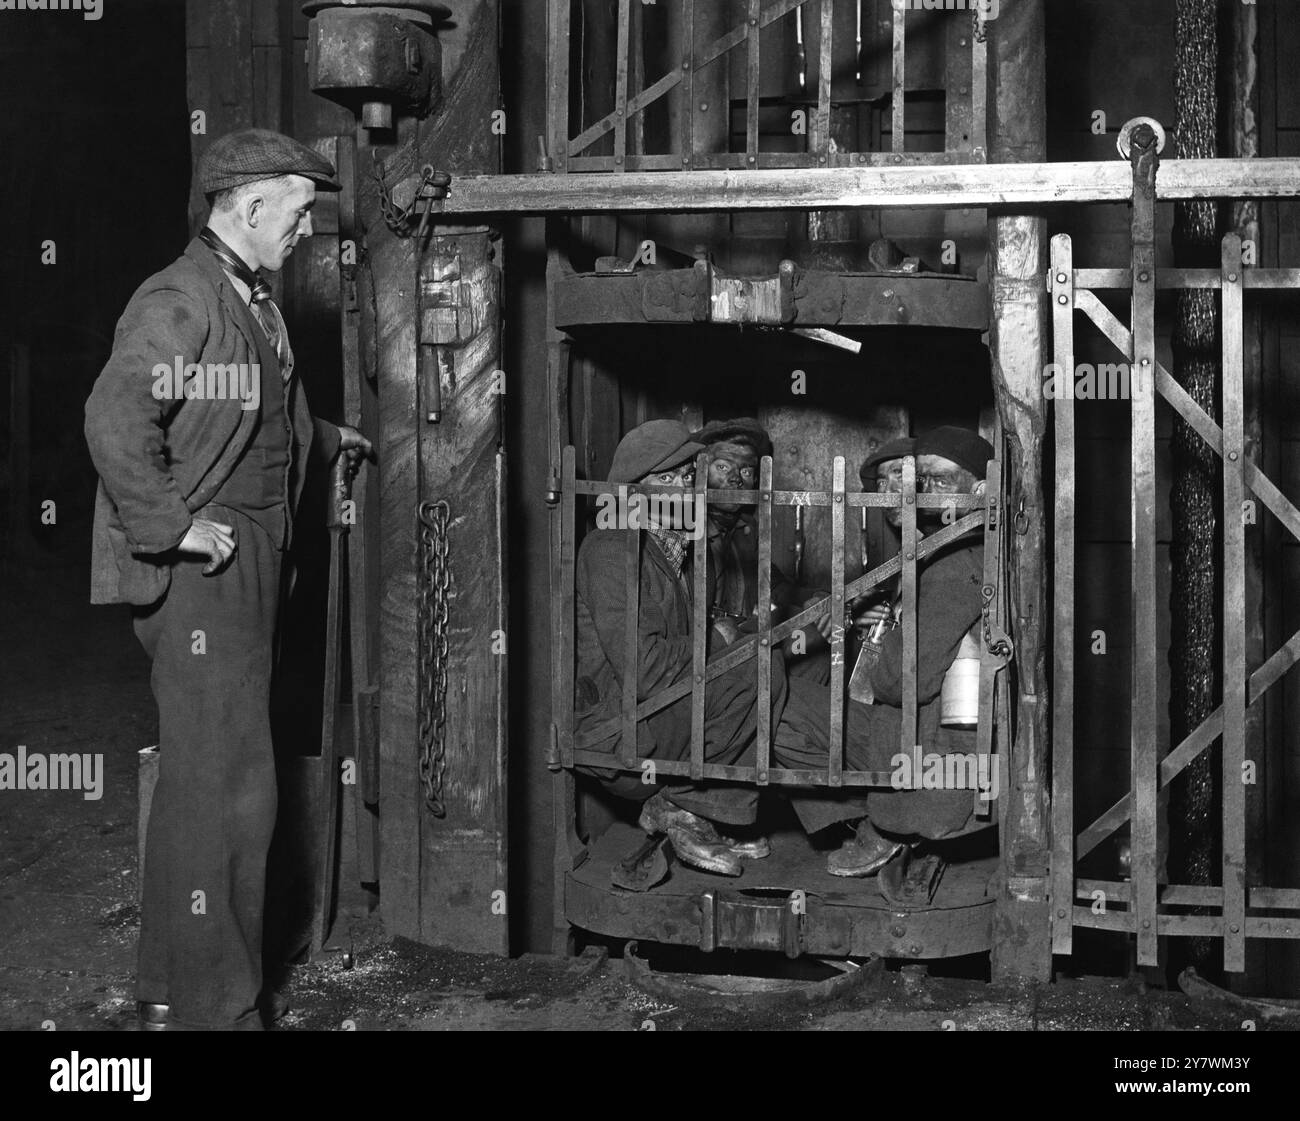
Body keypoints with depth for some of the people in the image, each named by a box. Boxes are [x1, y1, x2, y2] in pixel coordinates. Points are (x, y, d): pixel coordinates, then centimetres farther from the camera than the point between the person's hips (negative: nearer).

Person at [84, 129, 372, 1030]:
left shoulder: (254, 304, 17)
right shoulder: (178, 302, -15)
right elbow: (115, 421, -24)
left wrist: (325, 439, 37)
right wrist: (174, 525, -23)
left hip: (249, 571, 10)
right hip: (199, 576, -10)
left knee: (207, 784, 15)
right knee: (225, 790, -7)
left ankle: (172, 991, 27)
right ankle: (213, 1007, 2)